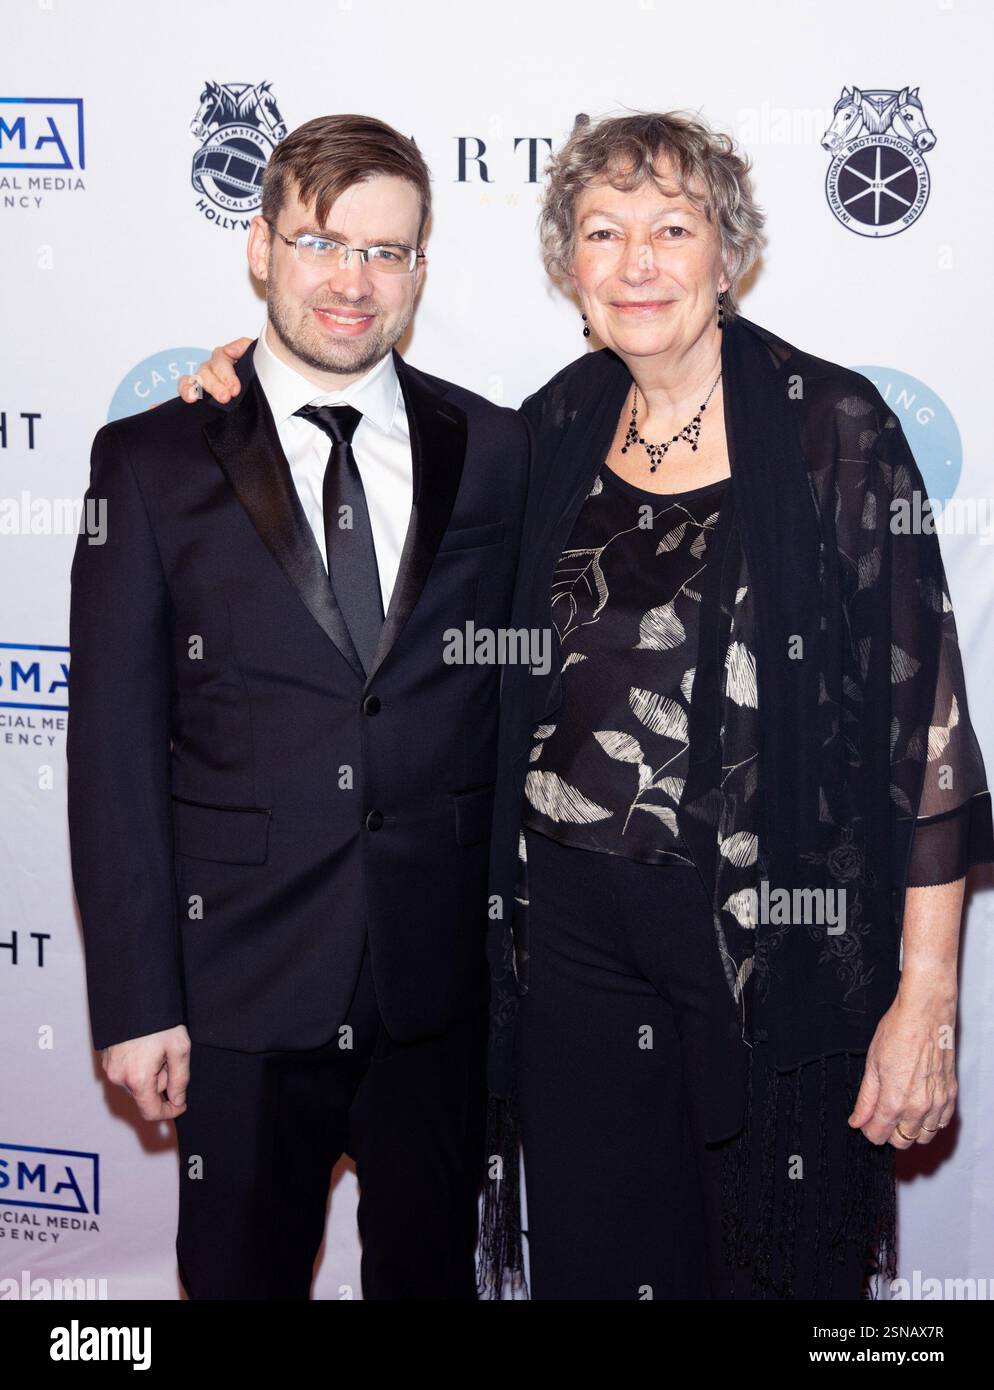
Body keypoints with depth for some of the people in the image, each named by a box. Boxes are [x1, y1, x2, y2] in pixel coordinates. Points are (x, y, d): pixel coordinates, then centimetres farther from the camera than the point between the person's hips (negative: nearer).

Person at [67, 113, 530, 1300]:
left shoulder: (494, 452, 2)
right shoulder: (151, 462, -3)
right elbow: (114, 747, -5)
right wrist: (136, 1001, -8)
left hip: (444, 984, 2)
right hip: (242, 983, -1)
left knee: (432, 1270, 17)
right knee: (243, 1274, 14)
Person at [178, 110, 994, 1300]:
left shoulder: (833, 426, -10)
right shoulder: (560, 423, 4)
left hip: (779, 934, -4)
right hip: (573, 920, 5)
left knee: (783, 1265, 11)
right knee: (591, 1259, 16)